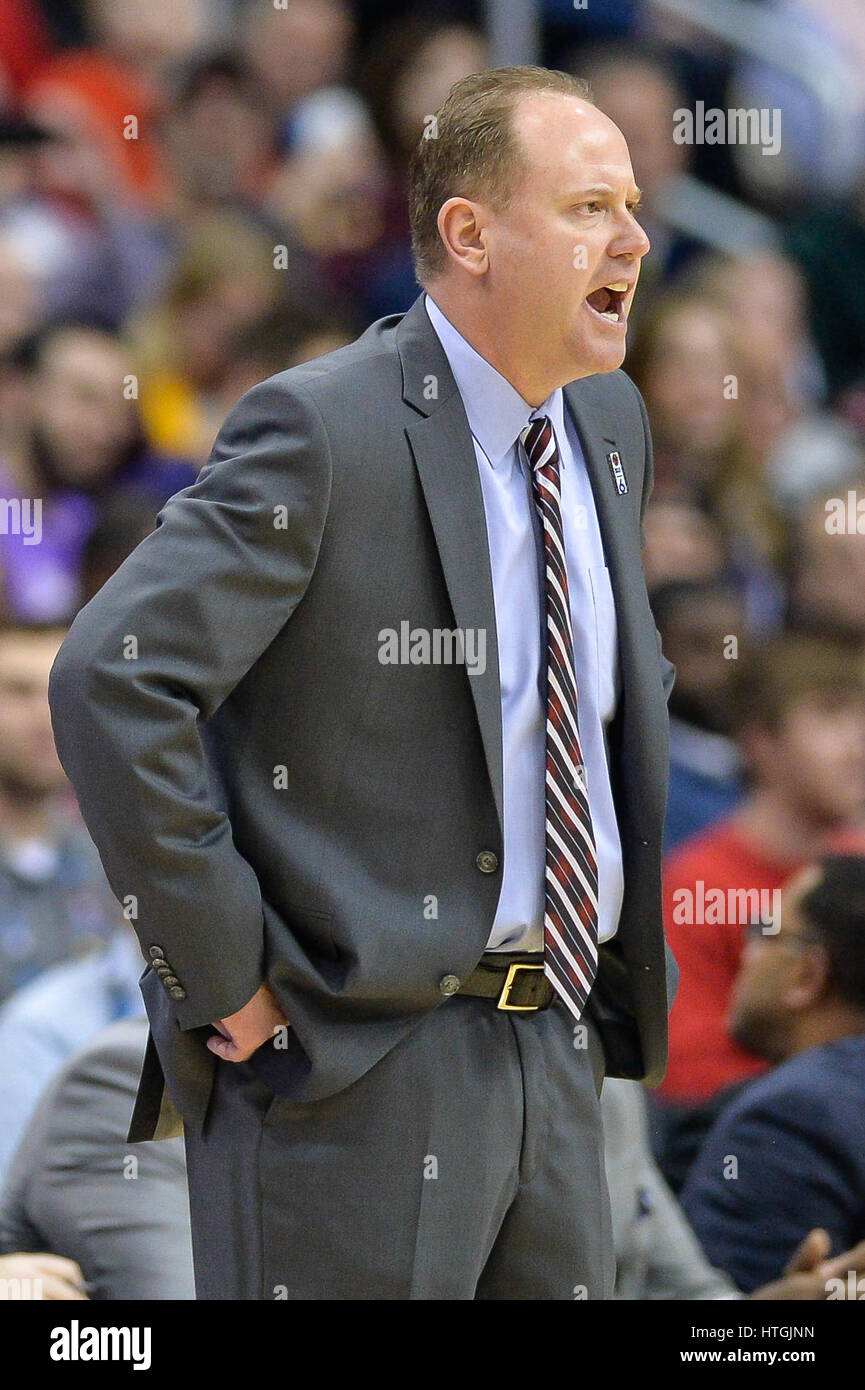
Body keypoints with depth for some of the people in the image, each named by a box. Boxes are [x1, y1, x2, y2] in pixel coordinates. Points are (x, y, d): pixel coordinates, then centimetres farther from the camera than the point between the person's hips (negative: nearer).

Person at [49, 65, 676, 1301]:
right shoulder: (323, 431, -13)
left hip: (549, 1053, 8)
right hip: (350, 1061, -8)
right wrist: (225, 981, -18)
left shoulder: (608, 425, 12)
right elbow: (110, 685, -21)